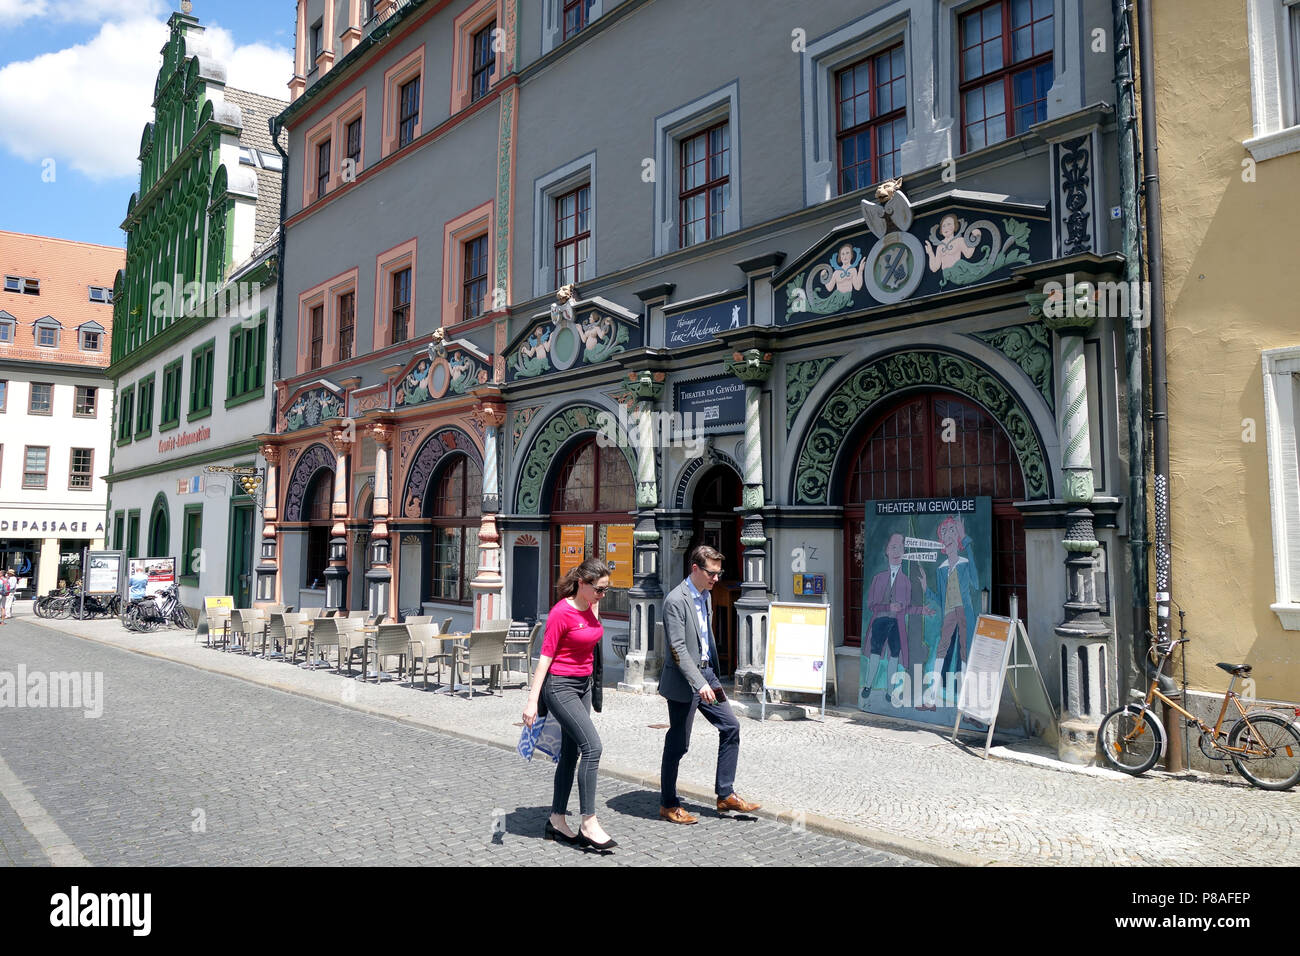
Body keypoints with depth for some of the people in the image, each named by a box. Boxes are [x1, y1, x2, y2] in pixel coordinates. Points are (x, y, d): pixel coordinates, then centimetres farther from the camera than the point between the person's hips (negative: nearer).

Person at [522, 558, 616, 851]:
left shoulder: (589, 607, 5)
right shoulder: (561, 613, -18)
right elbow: (545, 656, -17)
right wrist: (533, 700, -18)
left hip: (583, 684, 8)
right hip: (560, 686, -8)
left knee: (570, 752, 11)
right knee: (592, 746, -16)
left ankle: (557, 821, 21)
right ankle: (588, 824, -10)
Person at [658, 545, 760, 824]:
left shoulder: (705, 596, 10)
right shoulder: (676, 600, -18)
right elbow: (678, 648, -23)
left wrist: (711, 677, 18)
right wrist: (700, 684, -28)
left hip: (705, 672, 9)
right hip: (684, 681, -9)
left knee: (731, 727, 7)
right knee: (678, 743, 1)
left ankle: (726, 794, 17)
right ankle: (668, 804, 16)